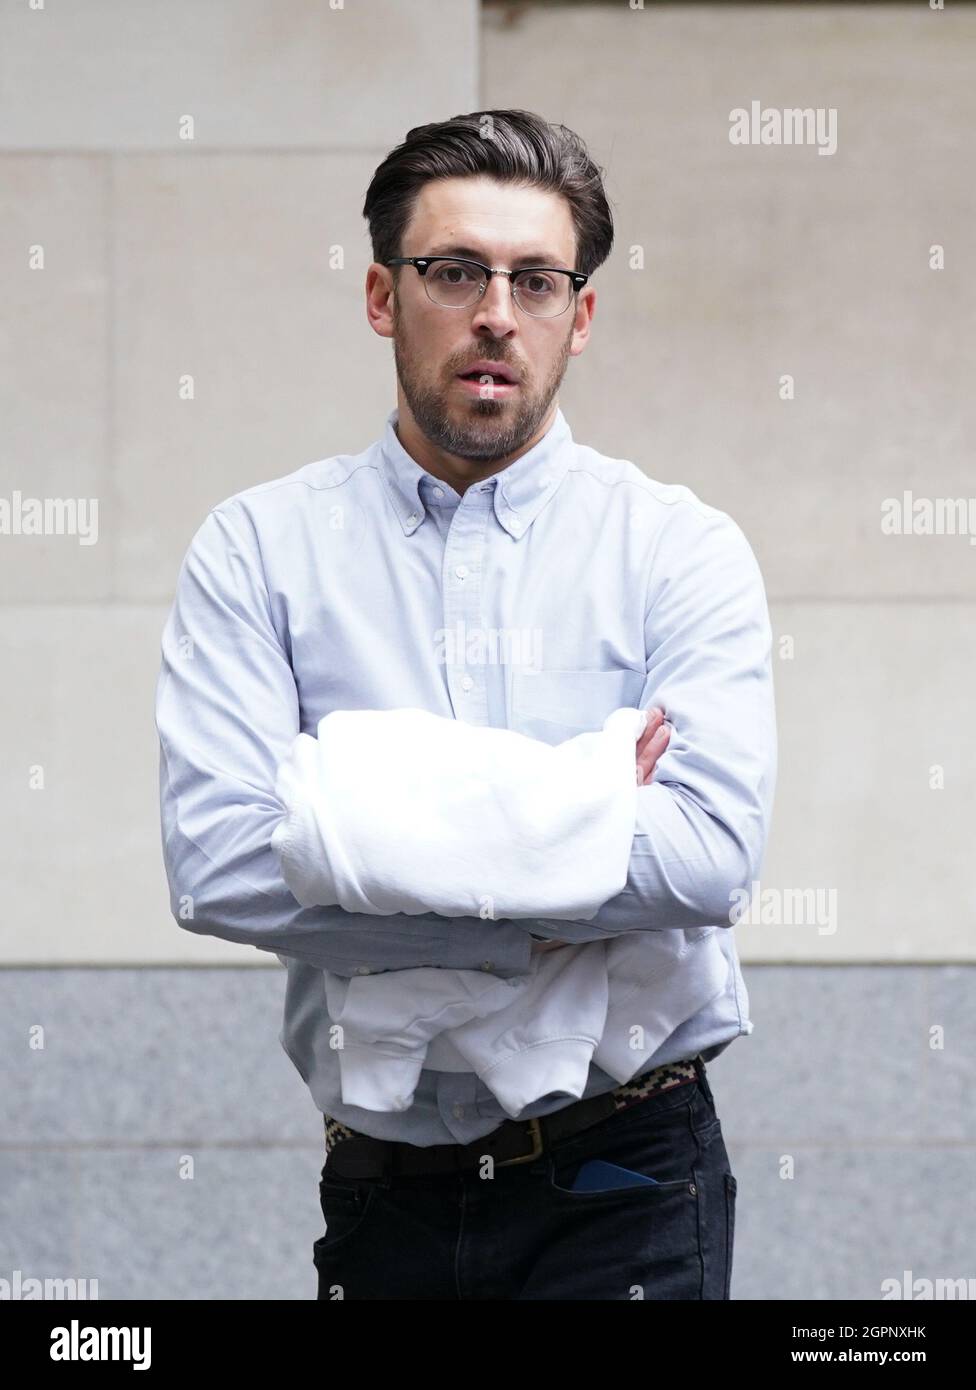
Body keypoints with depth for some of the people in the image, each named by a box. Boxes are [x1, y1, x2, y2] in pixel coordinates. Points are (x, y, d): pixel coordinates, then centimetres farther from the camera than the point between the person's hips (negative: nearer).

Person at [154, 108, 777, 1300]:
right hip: (388, 1191, 1)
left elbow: (712, 850, -16)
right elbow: (215, 866, -12)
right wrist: (535, 919, -17)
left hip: (625, 1190, -1)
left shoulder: (680, 550, 0)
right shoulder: (258, 551, 2)